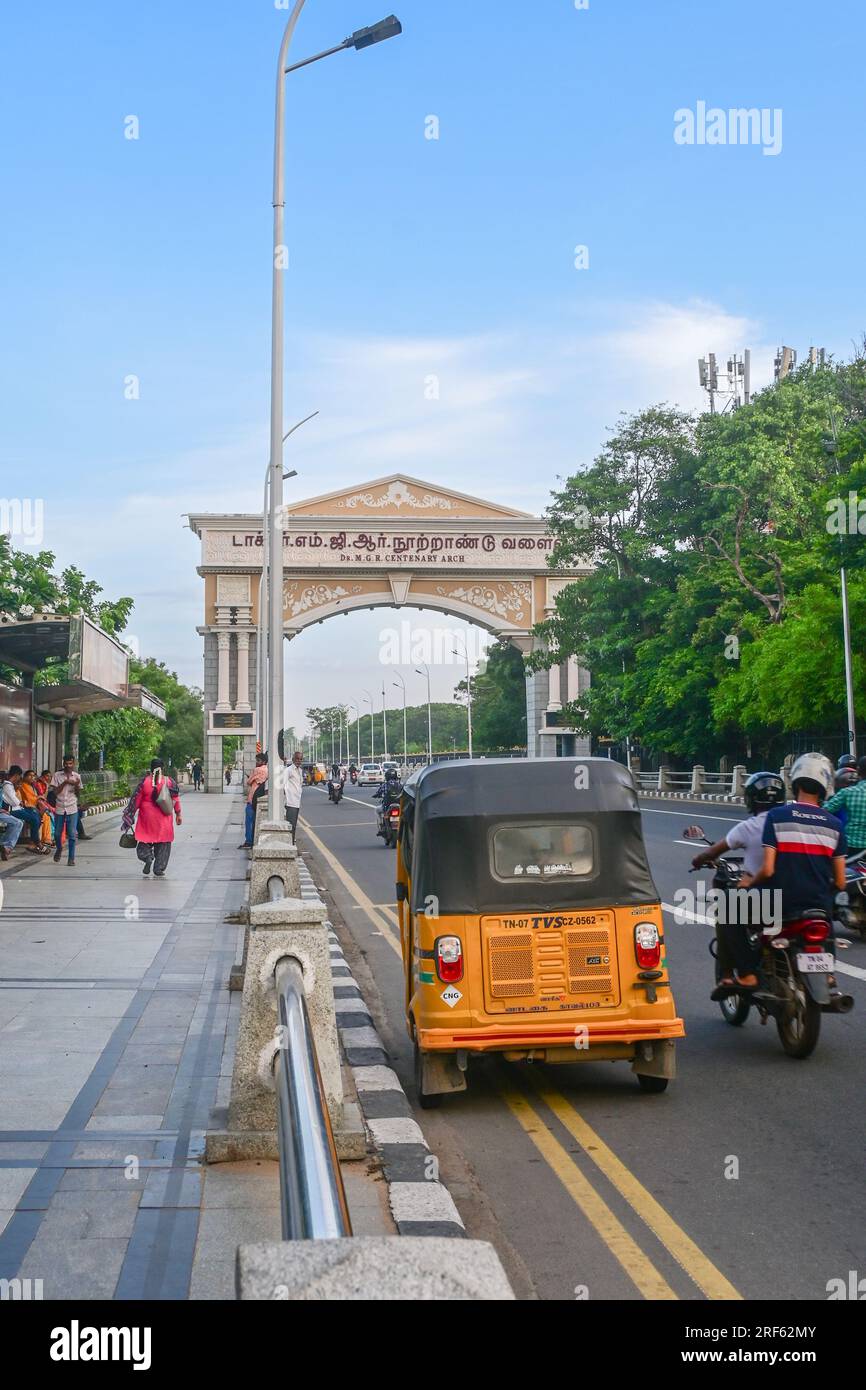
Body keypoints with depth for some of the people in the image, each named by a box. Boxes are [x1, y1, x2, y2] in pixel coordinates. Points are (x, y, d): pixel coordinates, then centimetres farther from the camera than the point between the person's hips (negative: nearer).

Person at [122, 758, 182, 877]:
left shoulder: (144, 781, -6)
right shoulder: (169, 782, -5)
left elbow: (136, 800, -2)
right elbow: (175, 799, 0)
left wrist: (129, 817, 6)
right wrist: (178, 814, 11)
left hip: (147, 817, 0)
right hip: (163, 819, 1)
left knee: (145, 841, 13)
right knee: (163, 843, 9)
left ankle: (147, 857, -15)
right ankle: (159, 871, 7)